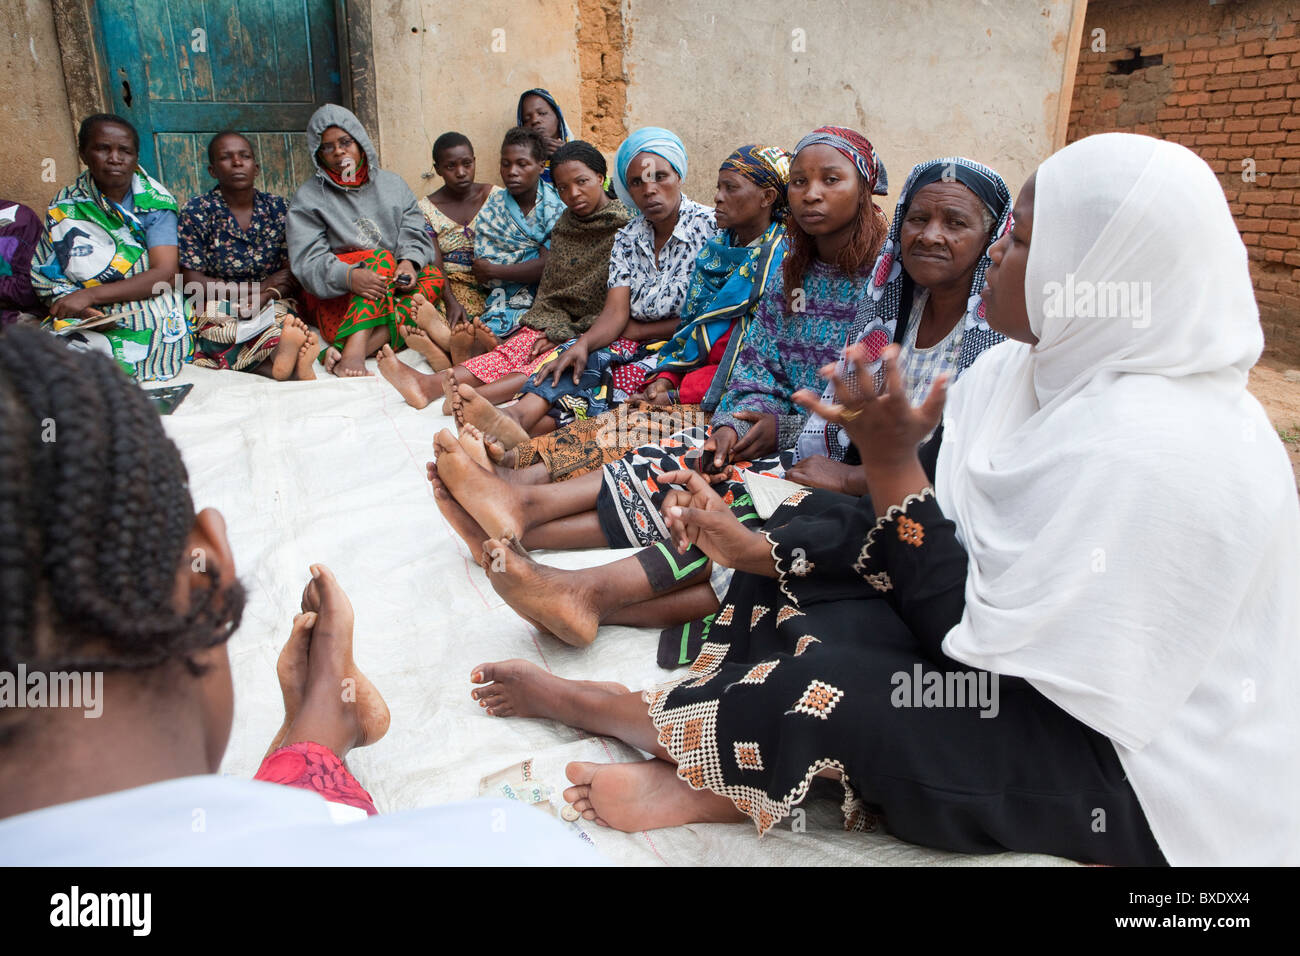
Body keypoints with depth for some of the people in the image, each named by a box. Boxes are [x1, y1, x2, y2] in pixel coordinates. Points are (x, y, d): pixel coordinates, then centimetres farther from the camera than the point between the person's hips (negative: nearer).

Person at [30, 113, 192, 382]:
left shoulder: (155, 202, 0)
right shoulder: (65, 207, 6)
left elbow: (165, 275, -11)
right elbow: (46, 281, 5)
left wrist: (90, 294, -19)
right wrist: (80, 308, -18)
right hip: (87, 320, 2)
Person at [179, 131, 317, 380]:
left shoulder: (277, 208, 9)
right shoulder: (196, 212, 1)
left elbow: (295, 274, 2)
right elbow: (193, 282, -6)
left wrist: (267, 295, -20)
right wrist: (259, 286, -10)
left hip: (273, 305, 2)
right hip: (217, 311, -2)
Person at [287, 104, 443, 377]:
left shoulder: (393, 184, 16)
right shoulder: (307, 198, 5)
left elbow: (415, 235, 6)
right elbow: (307, 262, -9)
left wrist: (410, 262, -19)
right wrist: (348, 276, -31)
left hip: (392, 289, 3)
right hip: (334, 297, -3)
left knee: (434, 275, -25)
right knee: (383, 258, -28)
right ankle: (354, 350, -53)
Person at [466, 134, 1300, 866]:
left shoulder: (1149, 451, -31)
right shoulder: (1026, 369, -3)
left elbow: (982, 641, -27)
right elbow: (950, 538, -1)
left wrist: (891, 461, -27)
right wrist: (759, 552, -10)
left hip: (1152, 779, -8)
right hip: (1053, 644, 9)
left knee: (827, 674, -27)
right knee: (812, 529, -3)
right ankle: (705, 779, -8)